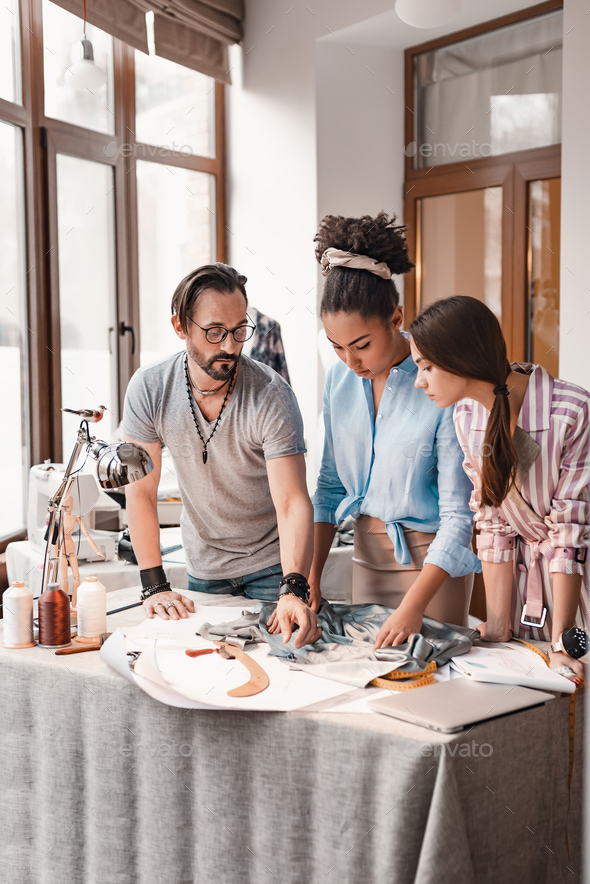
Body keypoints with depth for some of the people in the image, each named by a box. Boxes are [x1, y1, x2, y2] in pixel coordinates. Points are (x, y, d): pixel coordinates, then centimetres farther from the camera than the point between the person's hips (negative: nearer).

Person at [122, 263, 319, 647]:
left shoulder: (273, 396, -24)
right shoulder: (149, 388, -16)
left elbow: (293, 504, -30)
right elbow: (141, 491, -10)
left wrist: (294, 589, -44)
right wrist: (154, 586, -13)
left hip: (272, 563, -2)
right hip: (203, 566, 3)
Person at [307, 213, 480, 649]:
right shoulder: (341, 377, -1)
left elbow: (458, 513, -18)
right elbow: (331, 483, 7)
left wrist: (414, 605, -24)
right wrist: (311, 573, 0)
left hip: (433, 555, -5)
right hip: (368, 549, 5)